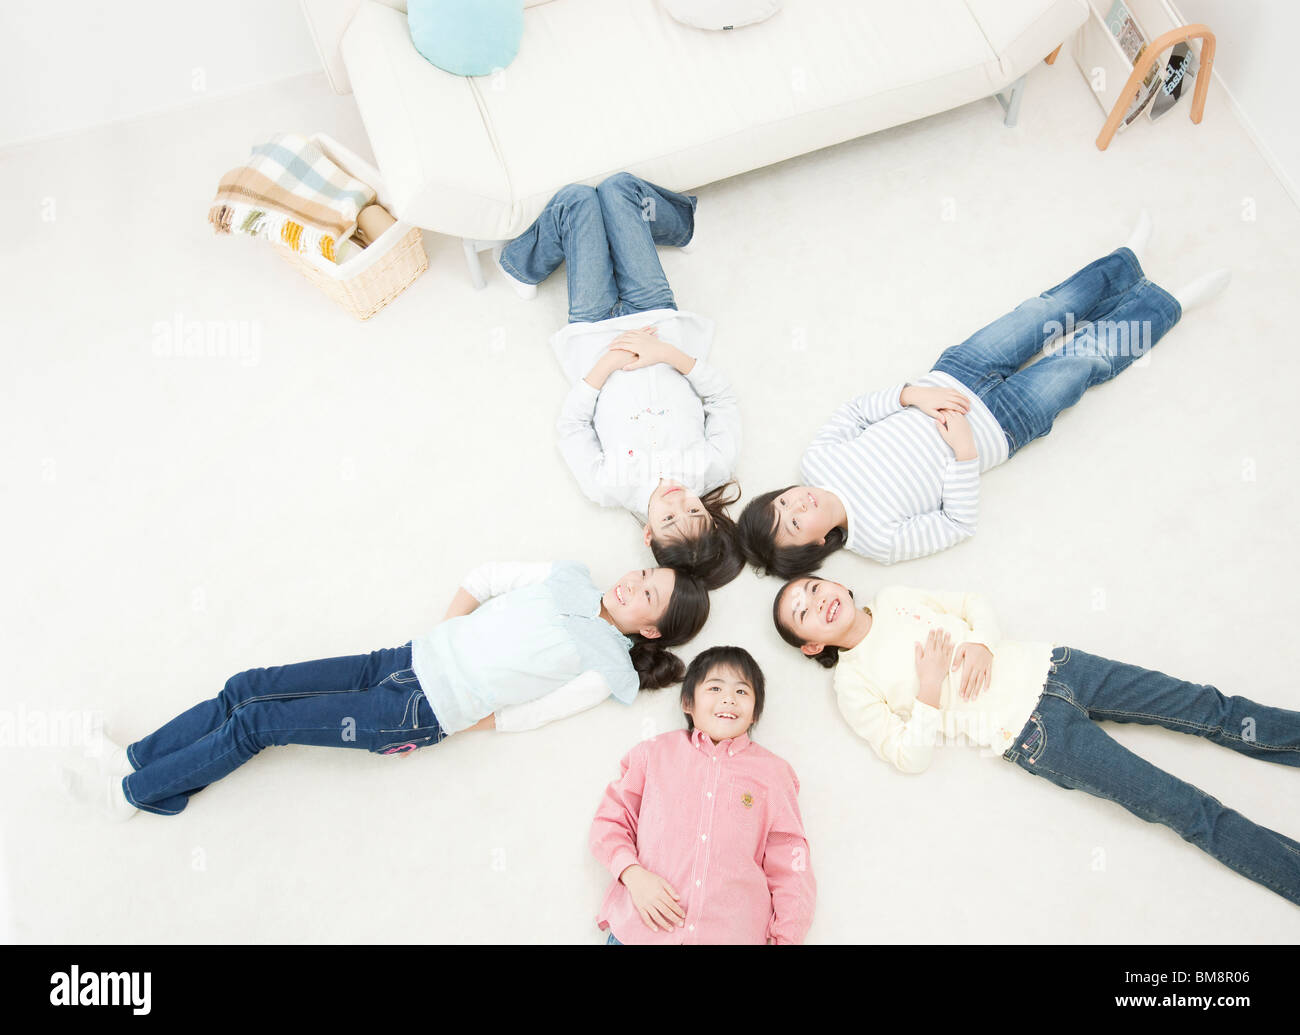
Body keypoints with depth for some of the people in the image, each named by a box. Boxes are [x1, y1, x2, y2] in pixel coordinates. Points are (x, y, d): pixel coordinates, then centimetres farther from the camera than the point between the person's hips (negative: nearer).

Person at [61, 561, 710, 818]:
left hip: (414, 717, -5)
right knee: (245, 688, -1)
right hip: (402, 662, 5)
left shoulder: (613, 668, -3)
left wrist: (468, 717, -4)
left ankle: (132, 793, 11)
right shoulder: (573, 576, 10)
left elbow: (536, 712, -3)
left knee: (255, 723, -8)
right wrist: (447, 642, 8)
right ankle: (132, 759, 17)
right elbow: (484, 577, 15)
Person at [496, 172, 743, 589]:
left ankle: (521, 266, 32)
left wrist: (607, 364, -28)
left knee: (577, 197, 1)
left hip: (596, 333, -2)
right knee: (617, 186, 1)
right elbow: (722, 397, -17)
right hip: (656, 317, 2)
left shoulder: (609, 488, -33)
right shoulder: (715, 468, -30)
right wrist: (670, 354, -31)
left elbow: (570, 424, -18)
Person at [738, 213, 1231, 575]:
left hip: (952, 377, 4)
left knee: (1050, 307, 6)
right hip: (1000, 425, -4)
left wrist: (913, 393, -22)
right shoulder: (880, 540, -27)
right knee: (1089, 354, 1)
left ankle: (1128, 263, 39)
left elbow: (857, 407, -4)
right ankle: (1168, 305, 34)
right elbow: (960, 524, -18)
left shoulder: (818, 459, -17)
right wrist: (963, 450, -30)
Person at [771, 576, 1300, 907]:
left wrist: (980, 642, -5)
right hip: (1029, 733, -5)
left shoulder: (893, 598, 11)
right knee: (1187, 809, -9)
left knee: (1208, 708, 2)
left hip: (1044, 668, 5)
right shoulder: (853, 684, -3)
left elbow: (974, 604, 16)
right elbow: (911, 758, -6)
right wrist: (929, 690, -18)